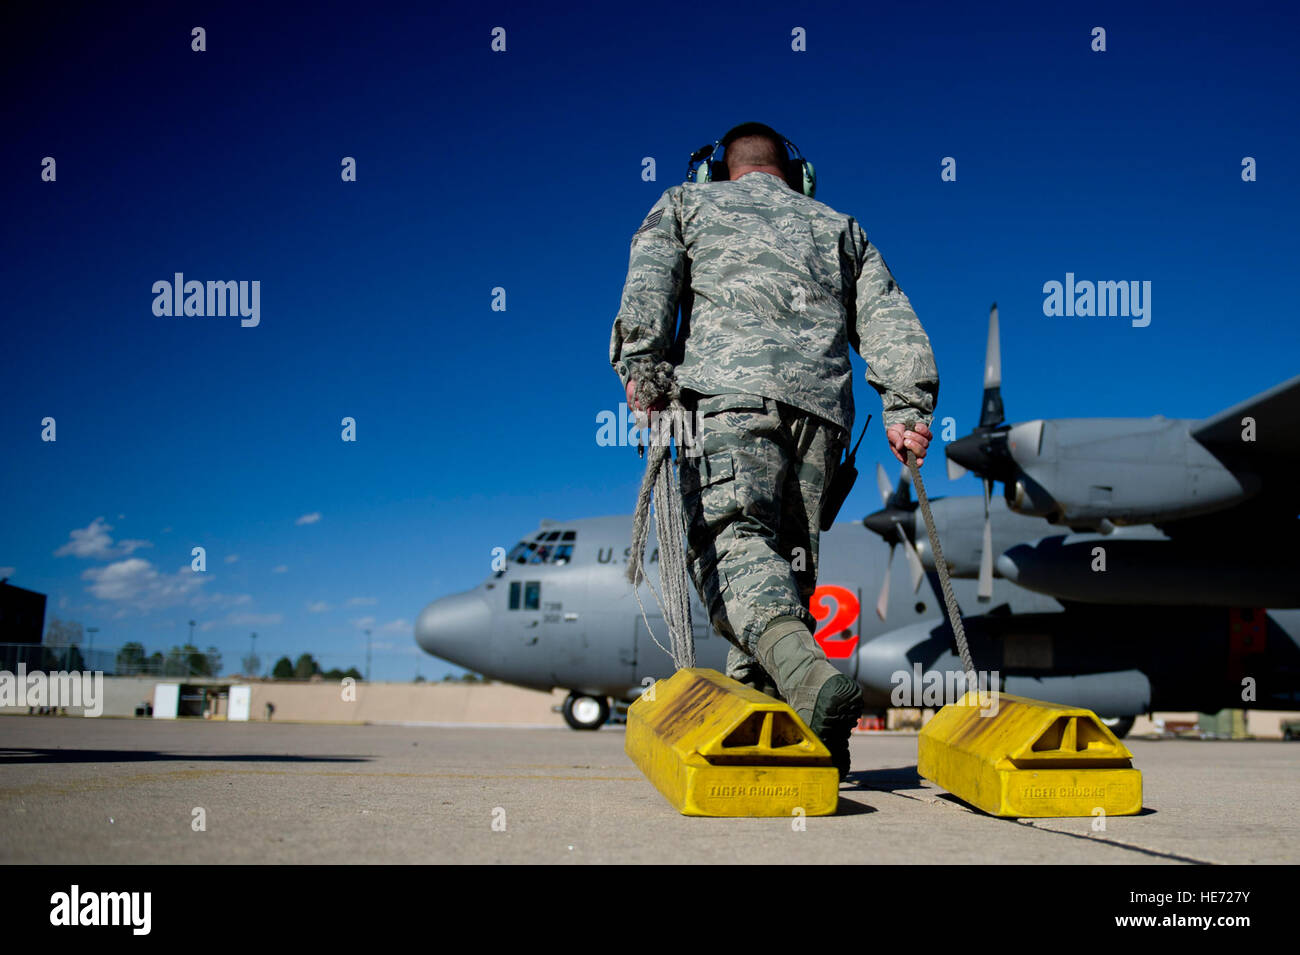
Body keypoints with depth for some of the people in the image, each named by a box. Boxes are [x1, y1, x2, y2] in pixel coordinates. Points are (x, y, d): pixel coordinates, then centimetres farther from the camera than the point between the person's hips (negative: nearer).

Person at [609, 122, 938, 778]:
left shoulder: (688, 203, 27)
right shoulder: (838, 227, 35)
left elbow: (649, 281, 5)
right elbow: (887, 317, 18)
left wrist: (640, 367, -7)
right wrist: (906, 407, 8)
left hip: (730, 387, -4)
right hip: (821, 403, 4)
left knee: (733, 543, -19)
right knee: (786, 556, 9)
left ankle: (812, 678, -44)